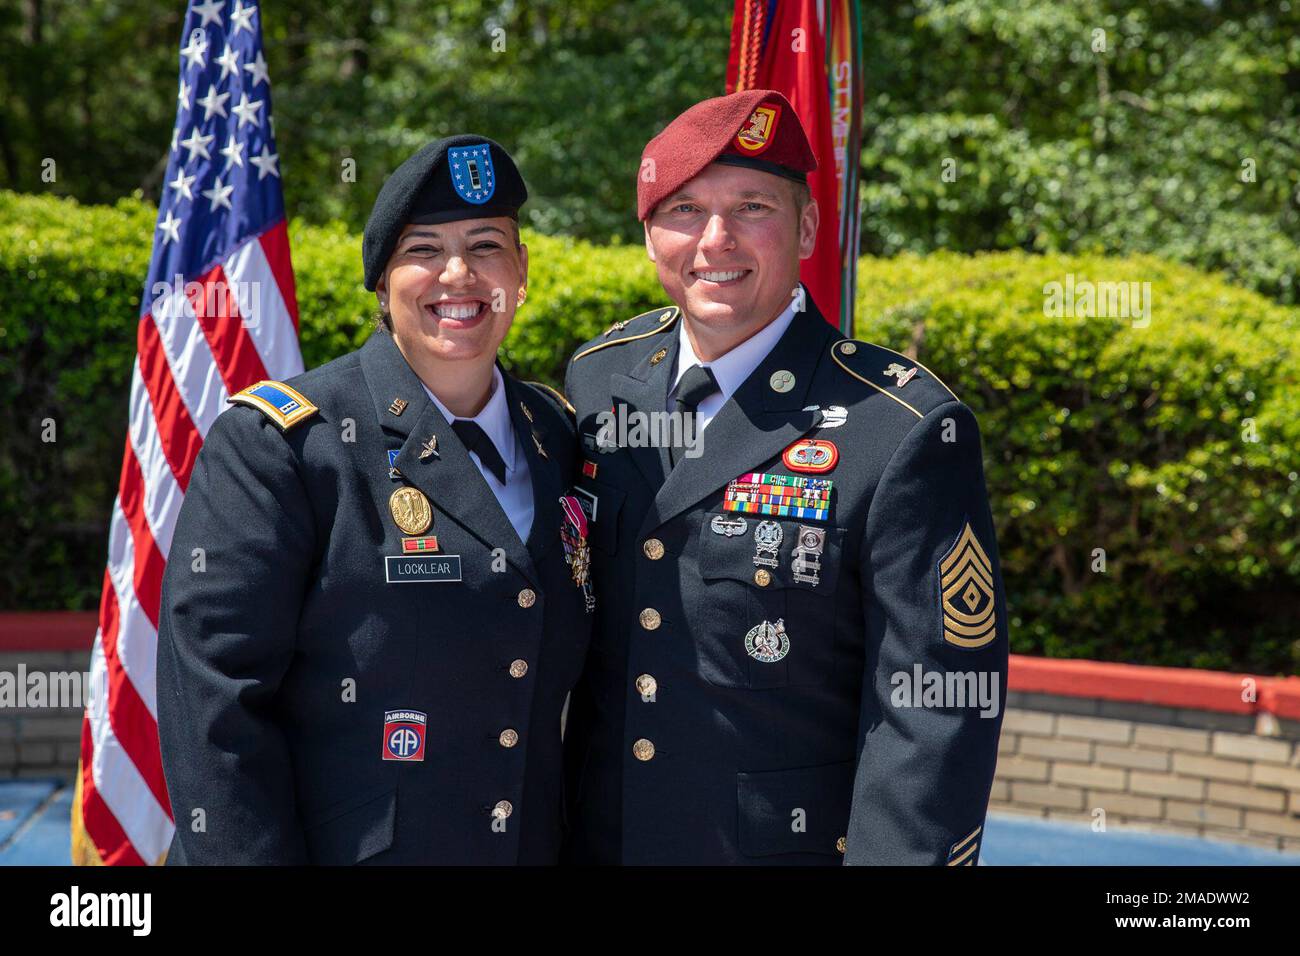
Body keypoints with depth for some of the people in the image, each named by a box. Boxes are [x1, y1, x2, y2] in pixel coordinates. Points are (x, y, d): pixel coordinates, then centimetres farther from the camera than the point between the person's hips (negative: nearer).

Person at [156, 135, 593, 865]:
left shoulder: (562, 440, 6)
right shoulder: (277, 443, -10)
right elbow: (215, 704, -15)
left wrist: (580, 845, 4)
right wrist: (251, 855, -20)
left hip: (531, 844, 5)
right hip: (340, 844, -5)